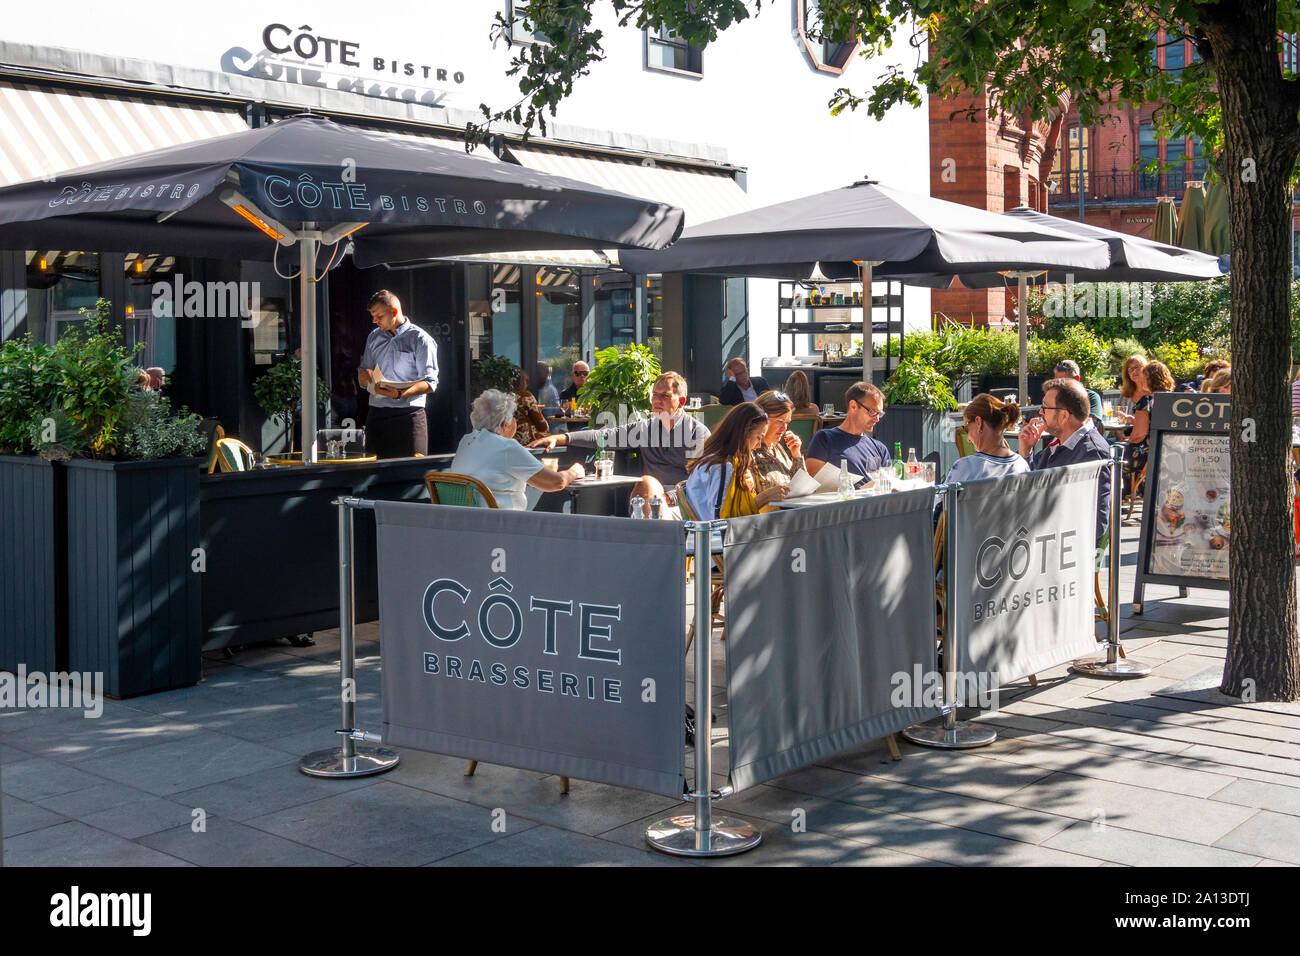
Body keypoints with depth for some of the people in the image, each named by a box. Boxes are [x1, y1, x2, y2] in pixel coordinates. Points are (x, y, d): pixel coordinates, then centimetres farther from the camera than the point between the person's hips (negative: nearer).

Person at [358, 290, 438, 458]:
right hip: (377, 413, 5)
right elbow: (363, 380, 22)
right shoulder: (373, 338, 19)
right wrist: (365, 376, -4)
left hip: (408, 414, -5)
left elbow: (430, 383, -8)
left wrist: (400, 394, -24)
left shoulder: (419, 338, 0)